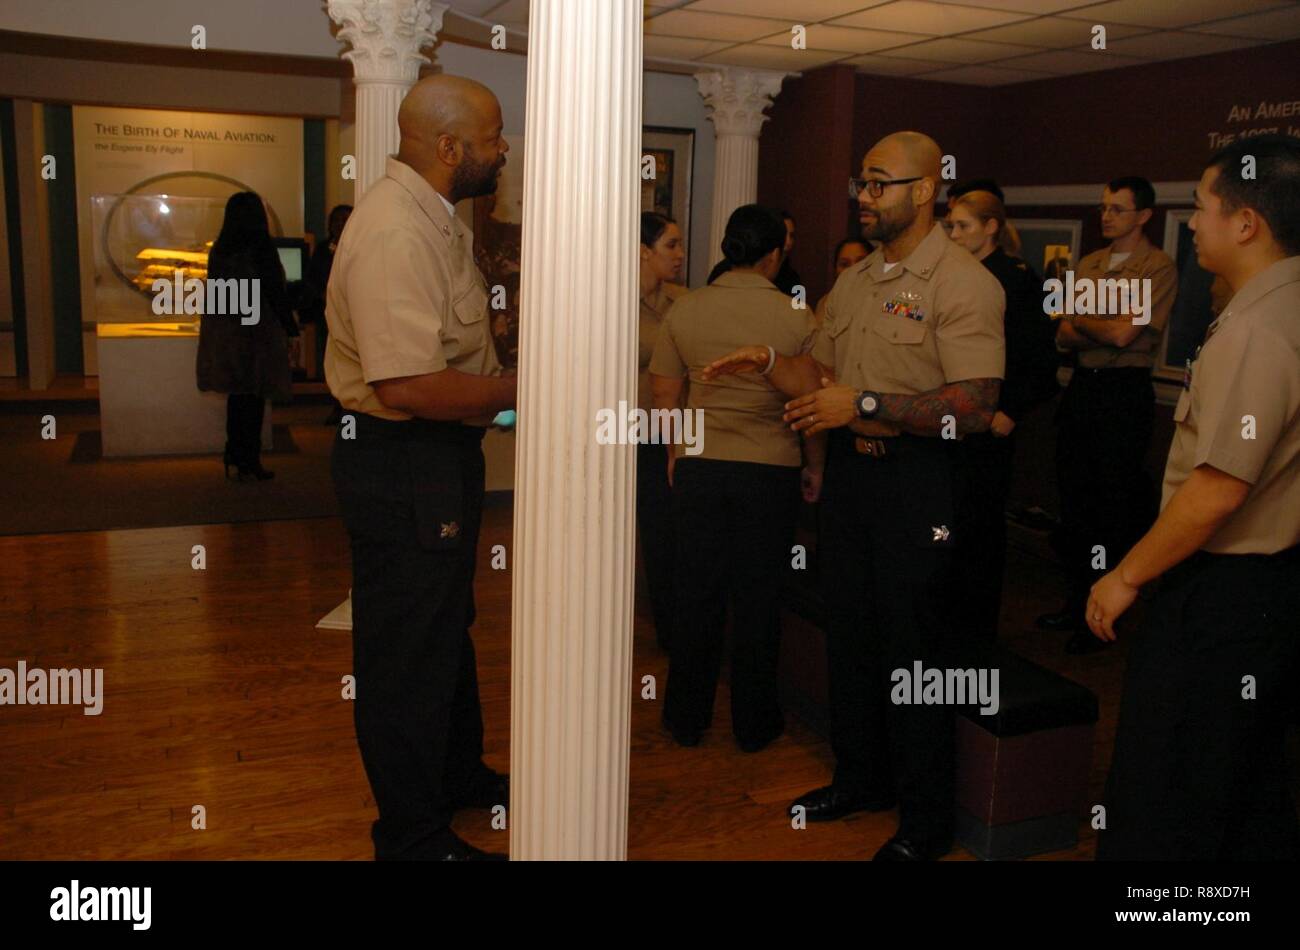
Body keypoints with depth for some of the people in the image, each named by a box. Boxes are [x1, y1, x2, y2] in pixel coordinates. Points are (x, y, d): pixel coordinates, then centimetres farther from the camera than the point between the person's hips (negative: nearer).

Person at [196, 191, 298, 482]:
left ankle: (234, 454, 21)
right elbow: (276, 293, -14)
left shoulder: (219, 248, 6)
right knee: (253, 396, 0)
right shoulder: (260, 248, -13)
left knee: (237, 393, 15)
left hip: (223, 332, 6)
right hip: (256, 333, -6)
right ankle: (248, 463, 3)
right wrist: (291, 331, -8)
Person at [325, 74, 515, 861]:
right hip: (402, 464, -11)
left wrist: (508, 381, 8)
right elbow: (407, 386, -31)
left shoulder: (437, 219, 10)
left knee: (448, 626, 24)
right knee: (409, 651, 4)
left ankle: (459, 775, 46)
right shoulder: (395, 233, -24)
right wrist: (517, 390, -20)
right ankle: (415, 838, 22)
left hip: (443, 453, 11)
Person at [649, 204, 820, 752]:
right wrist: (816, 469, 11)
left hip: (698, 468, 2)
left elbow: (665, 393, 5)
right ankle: (753, 722, 22)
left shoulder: (685, 310, 0)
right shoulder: (797, 319, -7)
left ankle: (687, 718, 22)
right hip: (770, 474, -2)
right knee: (758, 599, 9)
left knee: (697, 594, 11)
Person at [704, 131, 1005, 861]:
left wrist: (863, 404, -23)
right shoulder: (854, 282, 12)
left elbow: (974, 408, -21)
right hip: (849, 469, 8)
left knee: (914, 644, 2)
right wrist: (770, 363, -2)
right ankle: (861, 779, 36)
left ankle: (927, 822, 20)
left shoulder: (964, 284, -13)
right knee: (851, 630, 17)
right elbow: (821, 374, 17)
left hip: (918, 479, -8)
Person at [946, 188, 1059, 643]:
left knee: (981, 520, 3)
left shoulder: (1018, 279, -6)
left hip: (988, 421, -5)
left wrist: (1011, 411, -13)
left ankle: (980, 623, 16)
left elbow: (1042, 360, -7)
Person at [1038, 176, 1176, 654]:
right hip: (1082, 386, 7)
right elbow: (1064, 335, 6)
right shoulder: (1088, 265, 11)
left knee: (1114, 507, 1)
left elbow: (1123, 334, -18)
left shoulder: (1159, 268, -8)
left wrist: (1081, 318, -2)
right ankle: (1076, 604, 24)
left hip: (1124, 391, -6)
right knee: (1073, 499, 11)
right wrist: (1106, 330, -12)